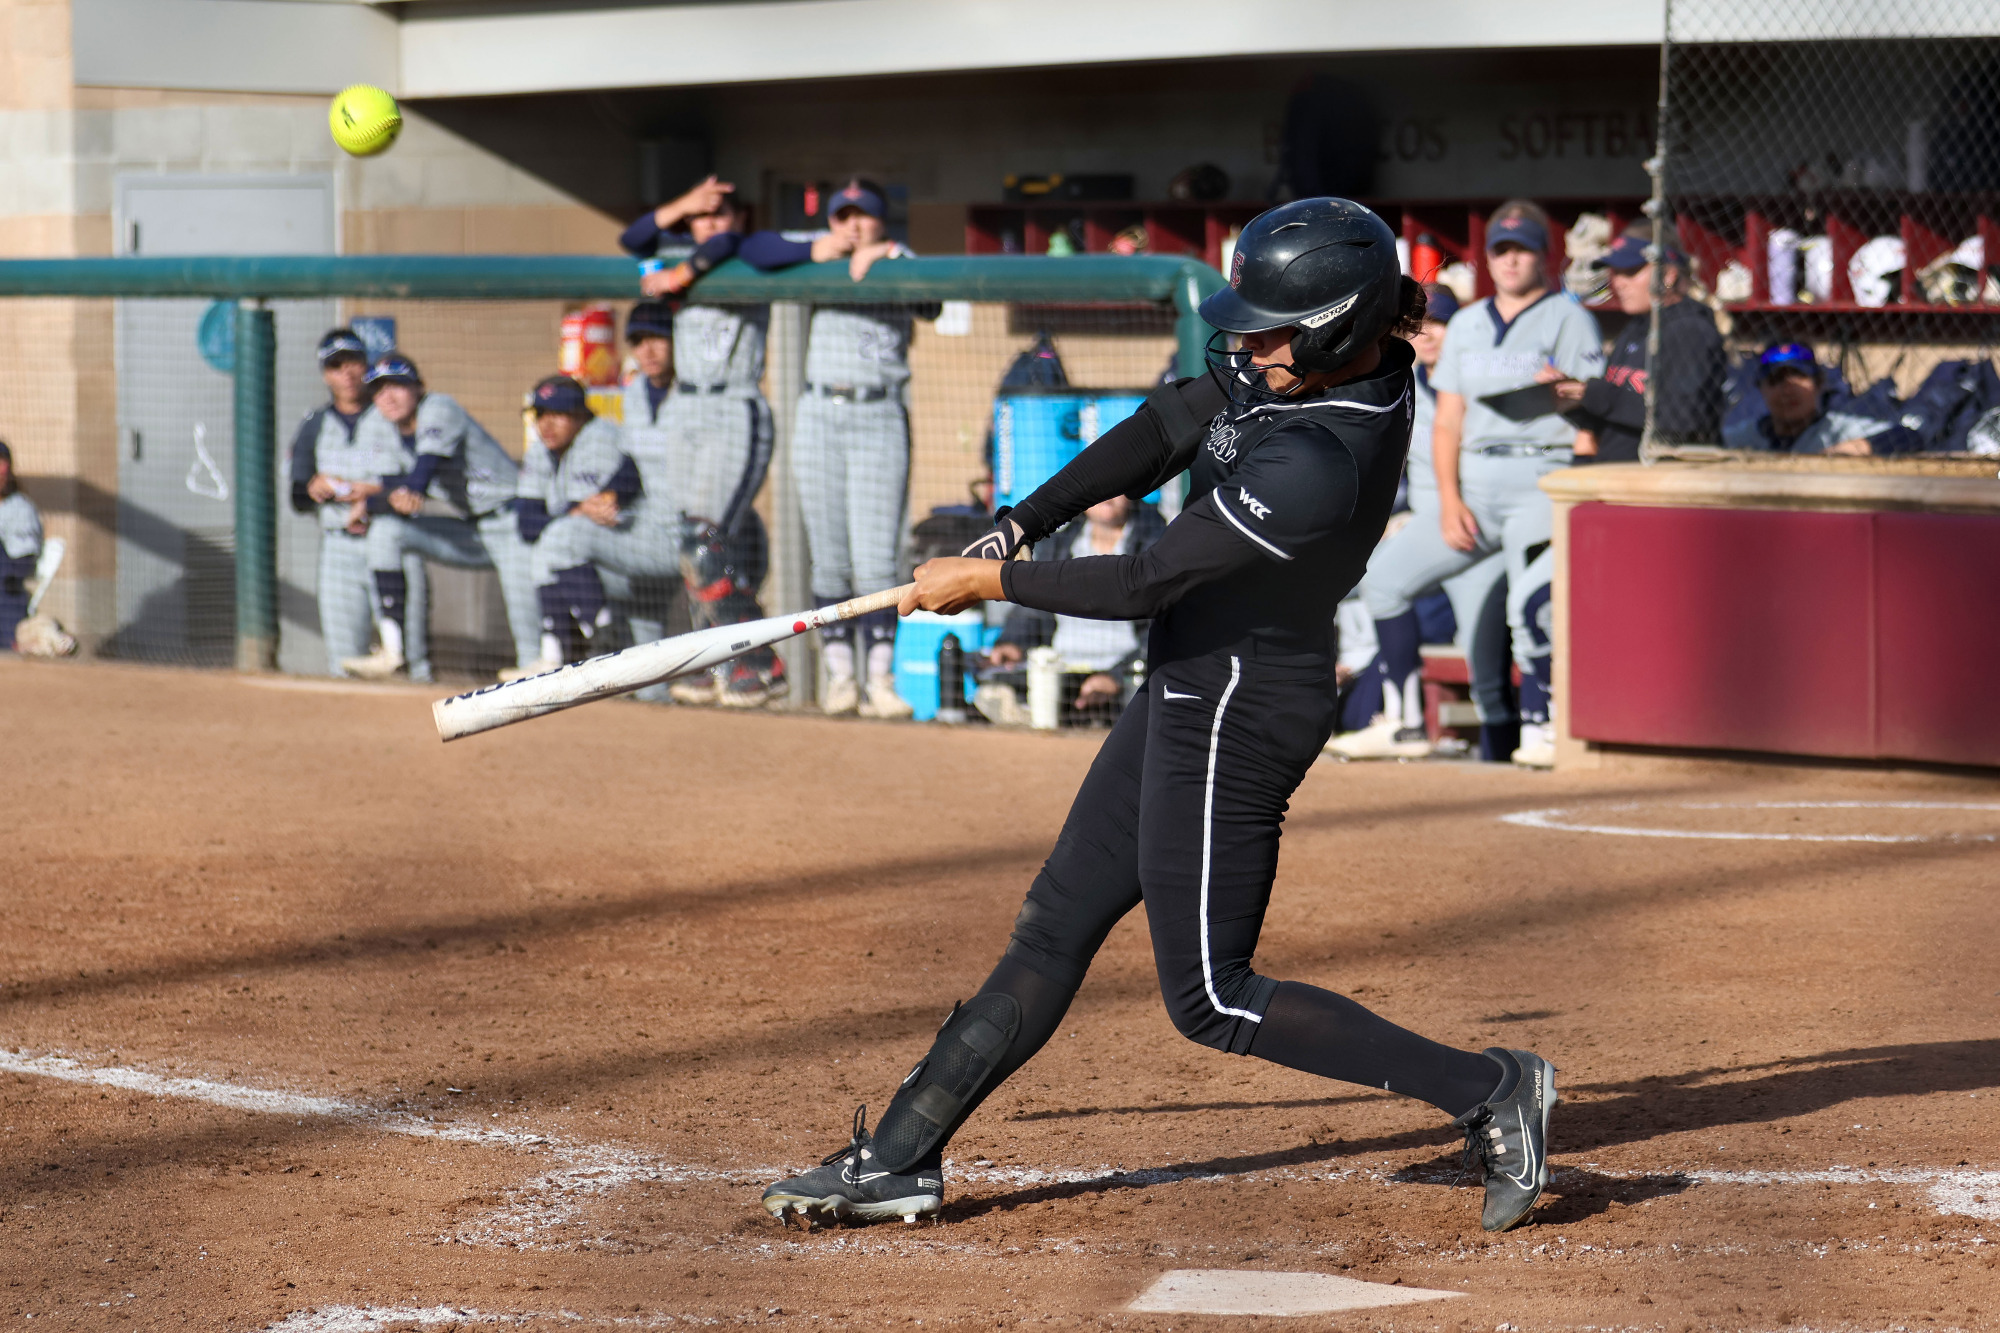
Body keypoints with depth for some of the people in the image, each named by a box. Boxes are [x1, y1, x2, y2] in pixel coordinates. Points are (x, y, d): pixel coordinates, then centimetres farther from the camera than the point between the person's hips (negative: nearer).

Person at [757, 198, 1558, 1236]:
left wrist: (986, 582, -11)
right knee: (1056, 925, 14)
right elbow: (1169, 427, 9)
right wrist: (1020, 524, 2)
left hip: (1236, 714, -10)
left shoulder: (1320, 462, -30)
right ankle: (899, 1159, 22)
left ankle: (1488, 1091, 0)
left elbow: (1147, 583, -24)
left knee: (1212, 1002, -2)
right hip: (1192, 692, 10)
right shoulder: (1319, 363, -4)